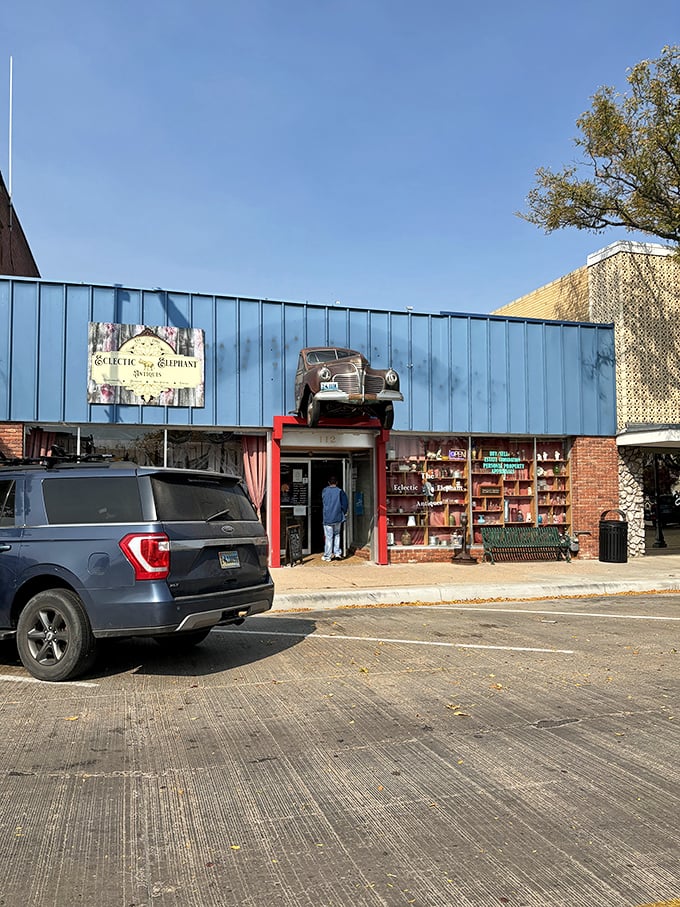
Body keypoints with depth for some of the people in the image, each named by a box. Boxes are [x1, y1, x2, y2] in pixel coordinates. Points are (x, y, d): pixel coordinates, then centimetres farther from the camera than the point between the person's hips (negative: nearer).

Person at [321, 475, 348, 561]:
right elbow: (344, 503, -4)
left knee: (328, 537, 4)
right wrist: (344, 513, 11)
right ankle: (337, 552, 12)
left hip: (327, 518, 0)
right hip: (337, 517, 0)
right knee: (337, 535, 18)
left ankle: (327, 556, 8)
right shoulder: (340, 491, -4)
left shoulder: (324, 491, 1)